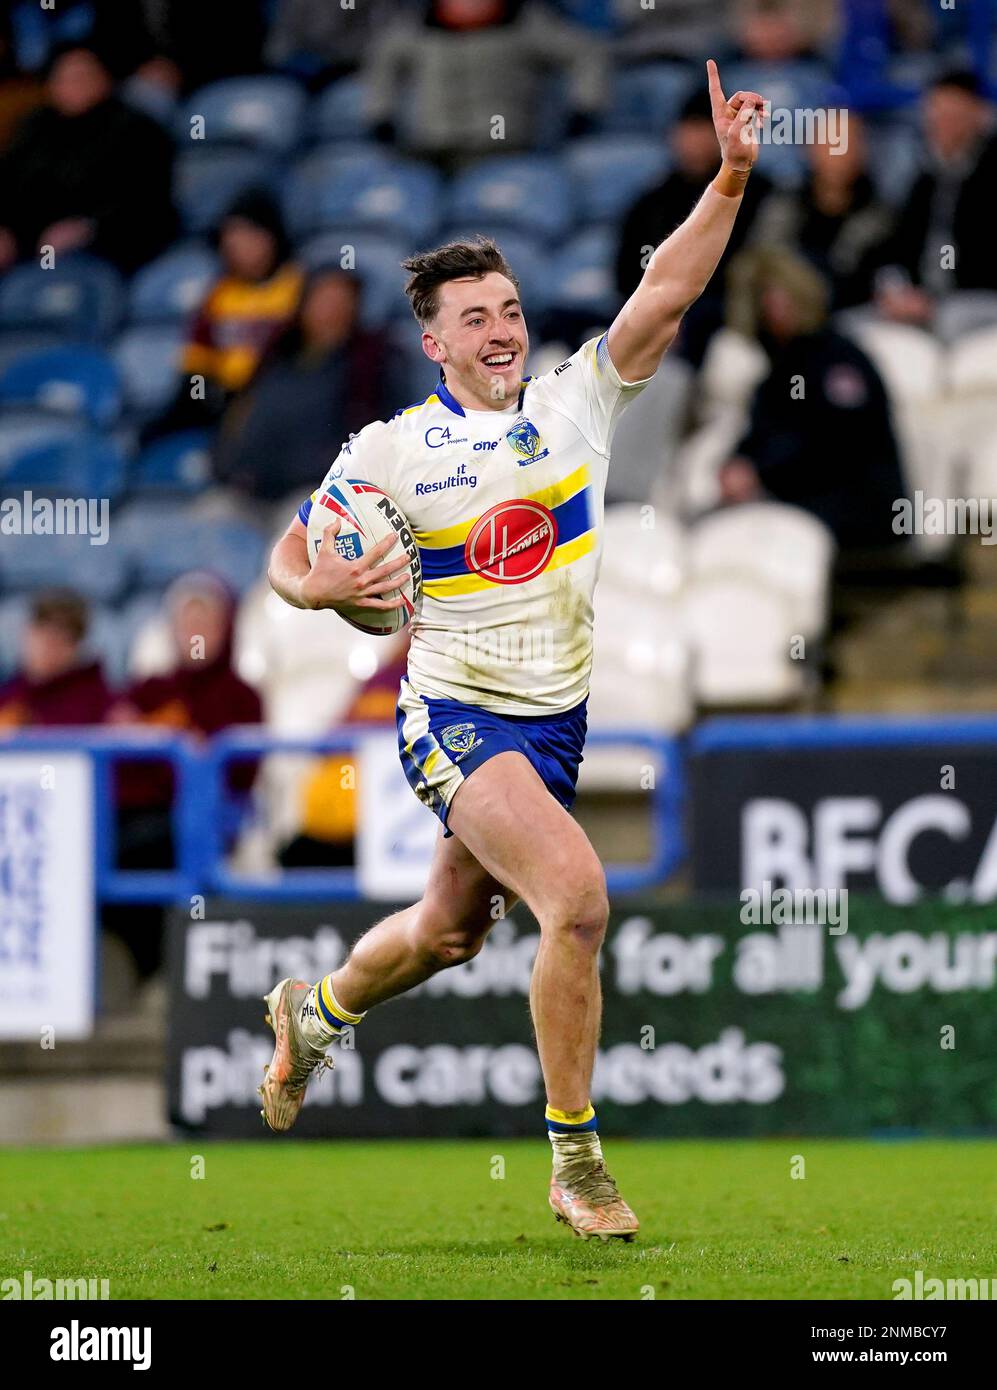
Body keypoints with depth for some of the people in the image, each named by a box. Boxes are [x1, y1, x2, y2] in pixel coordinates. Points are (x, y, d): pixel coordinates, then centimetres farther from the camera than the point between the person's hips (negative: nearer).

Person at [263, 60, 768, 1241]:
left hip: (557, 716, 5)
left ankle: (313, 1011, 52)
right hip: (453, 713, -5)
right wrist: (327, 587, -21)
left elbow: (664, 294, -11)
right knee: (576, 896, -25)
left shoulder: (577, 402, -1)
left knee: (450, 932, 20)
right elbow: (291, 555, 3)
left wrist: (730, 177, -23)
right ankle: (575, 1164, -16)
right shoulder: (390, 449, -7)